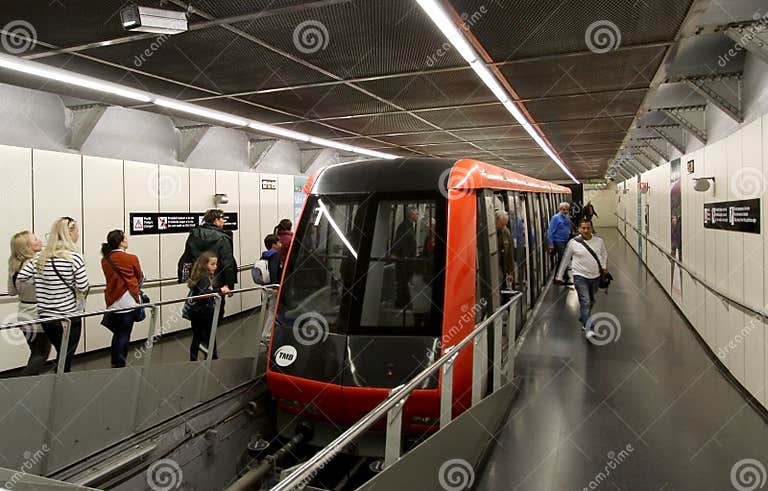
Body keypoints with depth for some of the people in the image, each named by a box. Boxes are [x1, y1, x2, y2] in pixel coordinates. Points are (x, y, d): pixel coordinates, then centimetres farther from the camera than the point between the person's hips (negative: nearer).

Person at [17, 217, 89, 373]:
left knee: (63, 358, 23)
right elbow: (83, 287, -15)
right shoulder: (74, 256, -14)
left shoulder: (40, 258, 1)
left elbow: (21, 276, -1)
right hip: (69, 318, -5)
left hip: (46, 318, 6)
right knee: (64, 362, 5)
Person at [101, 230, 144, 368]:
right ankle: (120, 363, 6)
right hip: (128, 301, -5)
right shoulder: (131, 258, -9)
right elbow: (140, 278, 5)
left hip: (112, 301, 5)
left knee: (117, 333, 16)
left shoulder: (105, 260, 3)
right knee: (125, 334, 3)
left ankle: (115, 362, 22)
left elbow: (110, 278, 14)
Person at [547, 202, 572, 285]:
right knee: (563, 260, -8)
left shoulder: (568, 218, 10)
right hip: (559, 242, -8)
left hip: (566, 241, 8)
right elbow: (550, 231, -15)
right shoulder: (556, 218, -12)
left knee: (560, 260, 15)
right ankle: (565, 279, -1)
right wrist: (551, 244, -17)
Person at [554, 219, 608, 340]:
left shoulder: (599, 241, 0)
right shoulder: (573, 243, -8)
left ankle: (583, 320, 42)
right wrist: (559, 276, 7)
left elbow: (604, 254, 18)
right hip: (580, 277, -4)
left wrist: (604, 266, 0)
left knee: (591, 301, 19)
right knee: (585, 302, -13)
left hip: (595, 276, 4)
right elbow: (565, 260, 2)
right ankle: (588, 329, -13)